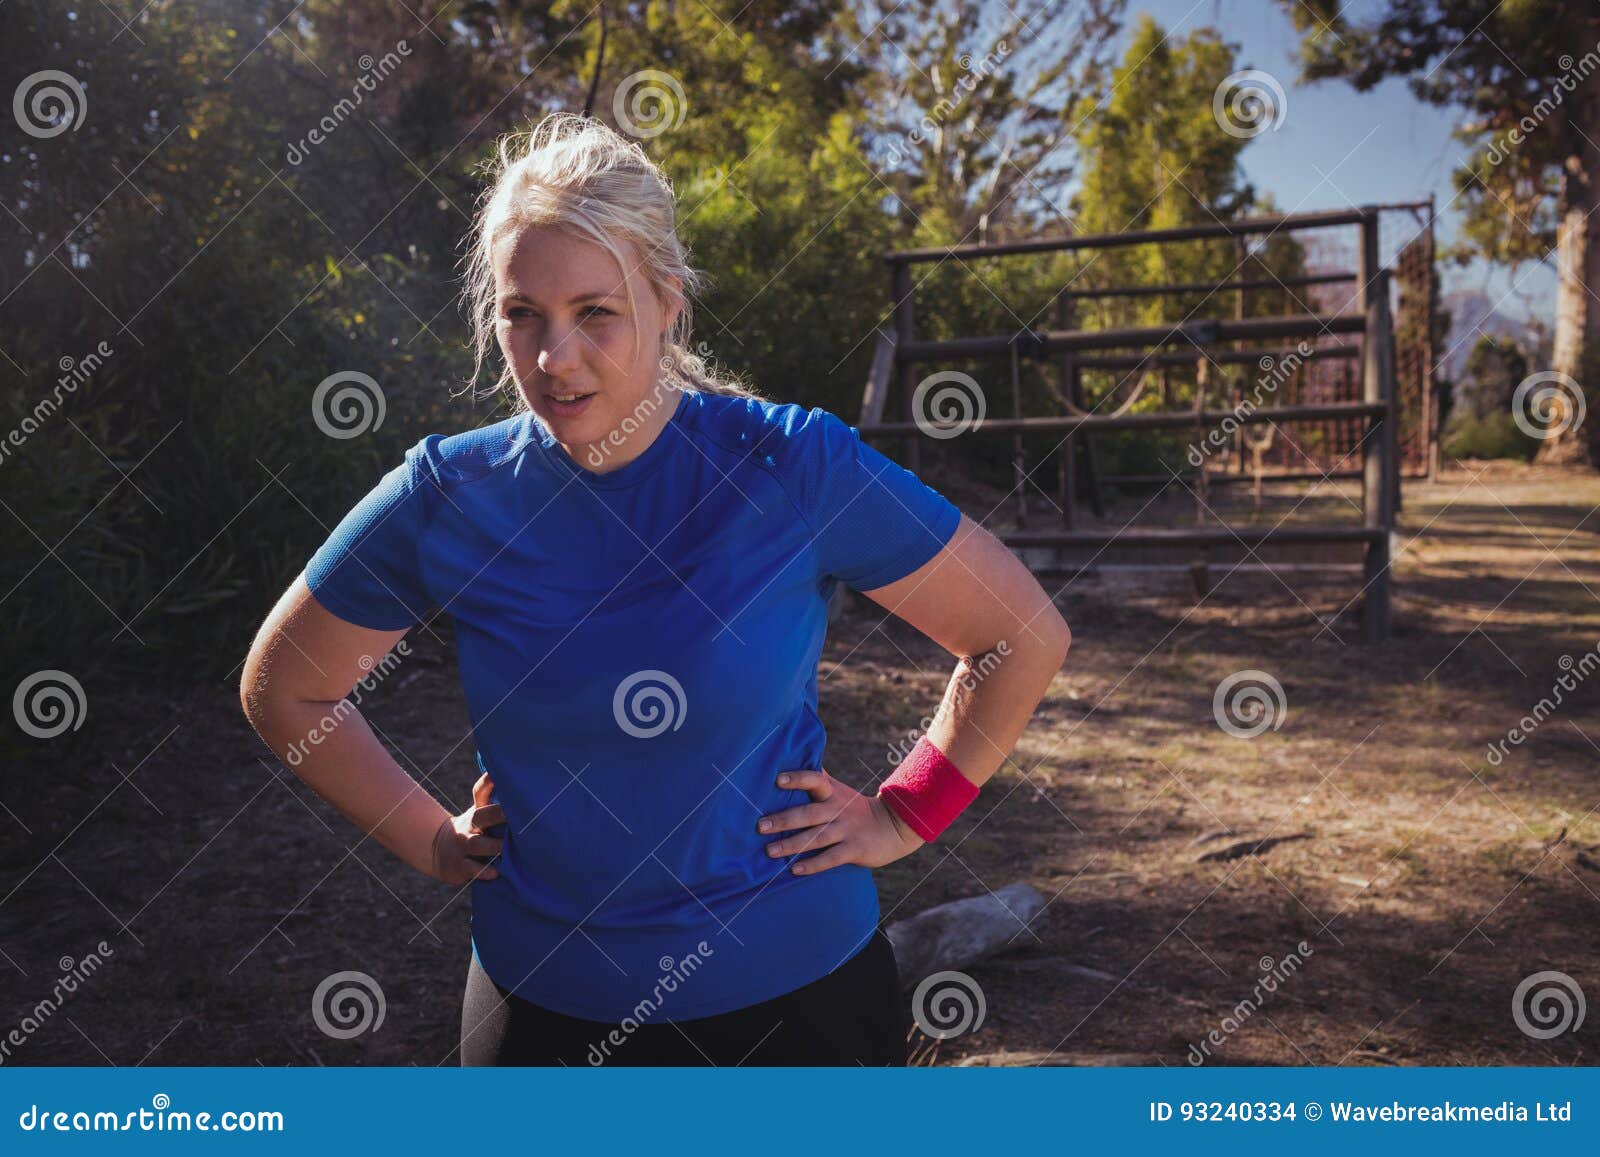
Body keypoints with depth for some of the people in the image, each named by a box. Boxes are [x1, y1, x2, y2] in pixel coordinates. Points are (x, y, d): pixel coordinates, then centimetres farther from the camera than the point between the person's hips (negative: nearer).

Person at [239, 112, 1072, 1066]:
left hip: (794, 992, -1)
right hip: (545, 1006, 2)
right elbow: (280, 688, 7)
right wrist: (430, 838, 2)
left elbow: (1027, 637, -4)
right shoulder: (445, 499, -9)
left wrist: (904, 816, -6)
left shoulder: (795, 468, -14)